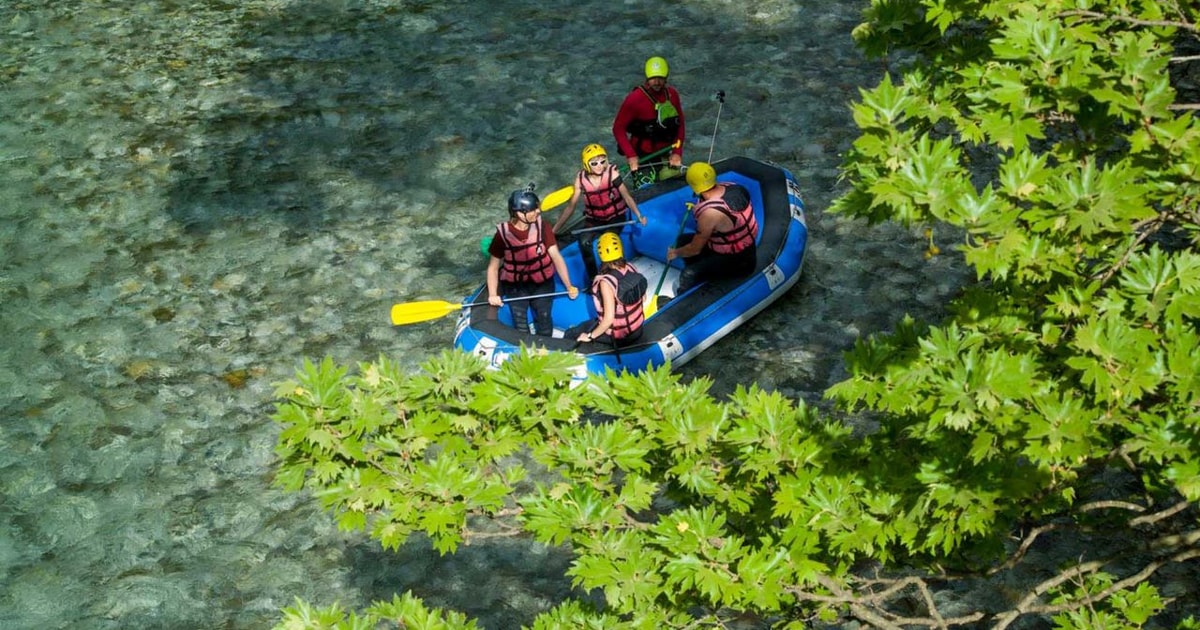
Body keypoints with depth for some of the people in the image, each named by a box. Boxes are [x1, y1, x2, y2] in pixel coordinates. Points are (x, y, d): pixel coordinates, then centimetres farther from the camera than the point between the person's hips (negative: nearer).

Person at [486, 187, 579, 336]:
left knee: (544, 321, 14)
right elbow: (493, 266, -9)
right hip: (515, 287, -1)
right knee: (520, 326, 9)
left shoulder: (541, 226, -15)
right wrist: (493, 295, -17)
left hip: (543, 284, 1)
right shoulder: (503, 233, -18)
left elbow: (556, 256, -17)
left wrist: (569, 286, -22)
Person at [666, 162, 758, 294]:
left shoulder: (710, 213, -31)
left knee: (688, 275, -22)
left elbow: (695, 249, -17)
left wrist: (675, 253, 1)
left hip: (738, 261, -9)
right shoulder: (731, 187, -11)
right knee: (684, 240, 12)